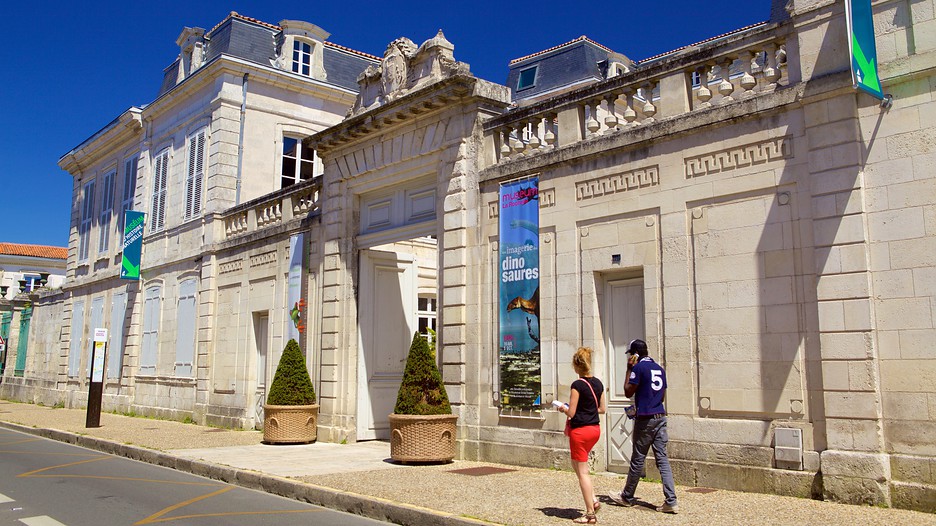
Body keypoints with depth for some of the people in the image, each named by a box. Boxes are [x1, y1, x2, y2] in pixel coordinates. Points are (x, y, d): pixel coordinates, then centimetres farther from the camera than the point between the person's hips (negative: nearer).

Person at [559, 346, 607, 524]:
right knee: (577, 464, 23)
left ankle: (590, 514, 6)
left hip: (580, 431, -7)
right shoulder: (598, 383, 4)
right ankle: (593, 500, 14)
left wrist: (563, 409, 4)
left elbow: (571, 412, -16)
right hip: (595, 429, 8)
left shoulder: (577, 385, -17)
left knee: (582, 472, 2)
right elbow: (602, 409, 12)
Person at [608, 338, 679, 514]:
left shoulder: (639, 367, -10)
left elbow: (628, 392, -6)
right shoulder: (659, 368, 13)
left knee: (637, 459, 5)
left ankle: (627, 497, 20)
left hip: (645, 419, -7)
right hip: (661, 417, 7)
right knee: (662, 459, 4)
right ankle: (671, 502, -2)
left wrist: (629, 370, 0)